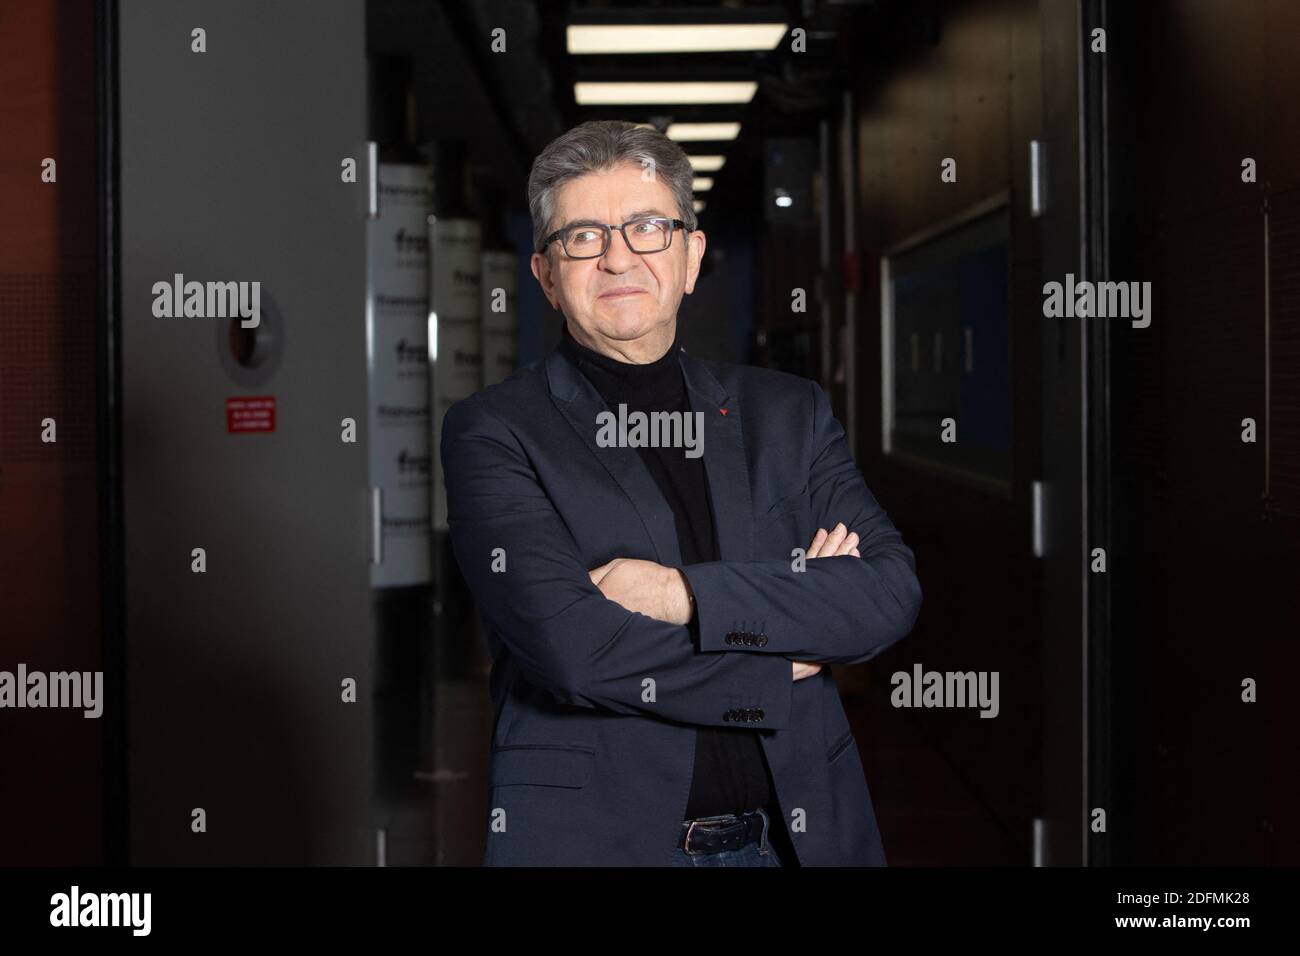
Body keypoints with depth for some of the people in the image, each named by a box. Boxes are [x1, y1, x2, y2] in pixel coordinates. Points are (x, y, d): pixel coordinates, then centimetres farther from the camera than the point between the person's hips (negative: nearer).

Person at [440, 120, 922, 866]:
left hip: (801, 833, 3)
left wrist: (690, 593, -17)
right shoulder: (494, 433, -4)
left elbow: (892, 590, -5)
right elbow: (572, 648, -17)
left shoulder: (788, 413, 7)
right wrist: (787, 661, -9)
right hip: (593, 838, -3)